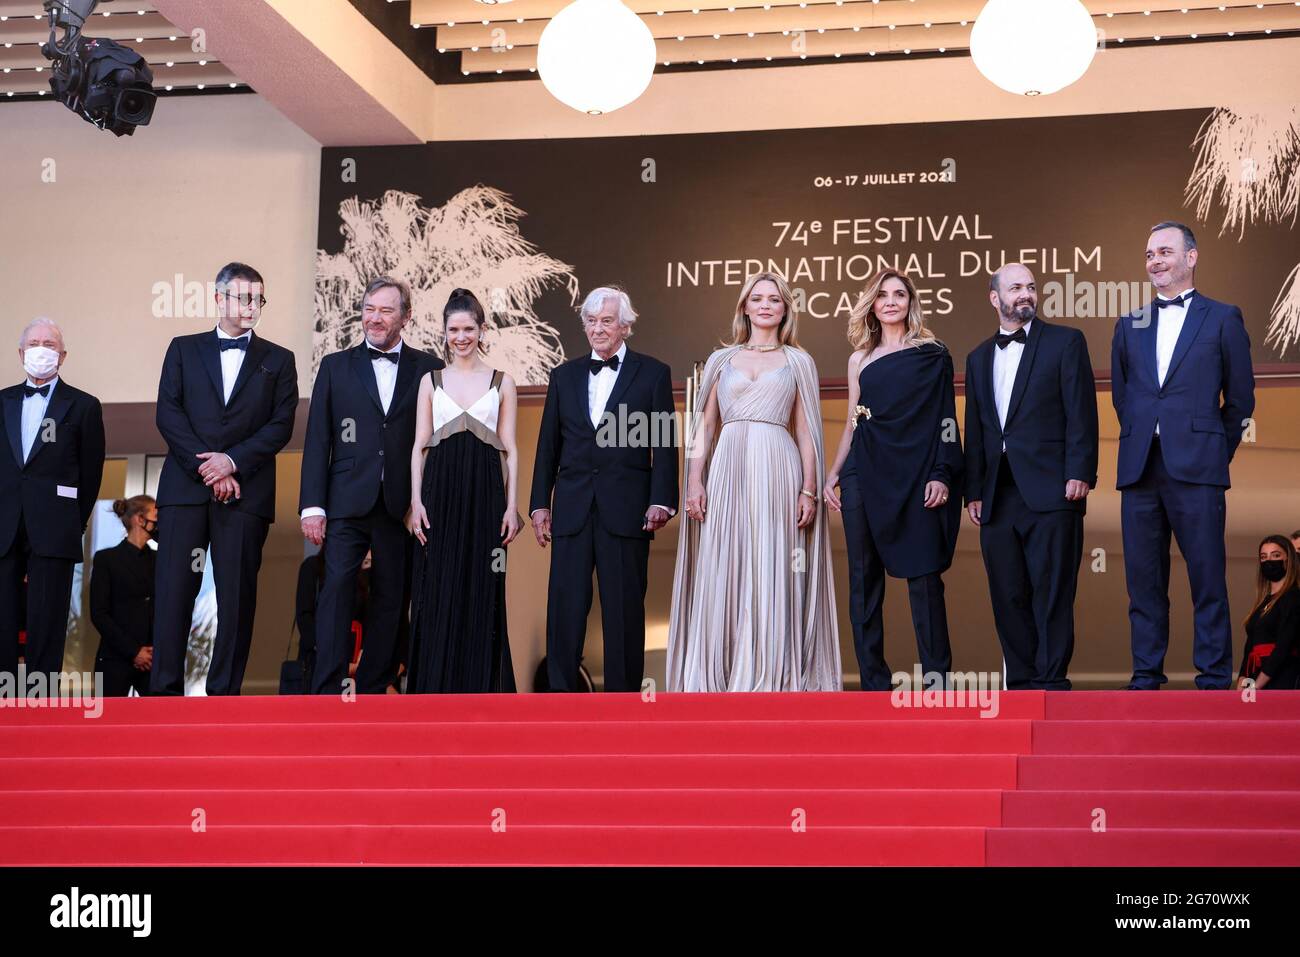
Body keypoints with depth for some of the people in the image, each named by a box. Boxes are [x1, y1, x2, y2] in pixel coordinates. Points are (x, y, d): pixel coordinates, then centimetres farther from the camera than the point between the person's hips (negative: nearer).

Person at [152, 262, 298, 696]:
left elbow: (281, 426, 3)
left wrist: (232, 461, -10)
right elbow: (168, 414, 3)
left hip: (246, 492, 0)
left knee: (237, 595, -3)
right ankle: (164, 690, -3)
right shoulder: (184, 349, 14)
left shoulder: (278, 360, 14)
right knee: (174, 590, -5)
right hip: (185, 487, 0)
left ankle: (224, 692, 0)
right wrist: (206, 469, -8)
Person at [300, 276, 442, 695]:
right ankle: (326, 692, -10)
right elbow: (317, 441, 5)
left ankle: (372, 691, 14)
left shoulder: (428, 369, 8)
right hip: (348, 502, -1)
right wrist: (312, 505, -3)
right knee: (336, 590, -10)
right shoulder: (336, 366, 9)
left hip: (403, 506, 1)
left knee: (392, 600, 5)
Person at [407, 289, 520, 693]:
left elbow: (510, 448, 6)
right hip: (440, 492, 1)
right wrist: (416, 500, -3)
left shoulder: (502, 382, 8)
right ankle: (434, 688, 6)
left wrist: (512, 505, -1)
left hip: (484, 494, -1)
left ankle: (478, 687, 8)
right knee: (436, 594, -1)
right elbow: (419, 445, 7)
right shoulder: (431, 381, 10)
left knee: (482, 594, 1)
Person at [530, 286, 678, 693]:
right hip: (573, 508, 3)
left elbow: (664, 443, -1)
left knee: (625, 609, 2)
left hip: (626, 508, -3)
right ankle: (560, 691, 7)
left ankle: (623, 694, 9)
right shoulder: (564, 375, 14)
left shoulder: (653, 373, 4)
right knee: (565, 607, 1)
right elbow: (548, 445, 14)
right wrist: (540, 503, 9)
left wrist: (661, 501, -9)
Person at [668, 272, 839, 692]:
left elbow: (806, 432, 8)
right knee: (722, 572, -2)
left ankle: (769, 677, 0)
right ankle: (719, 675, 3)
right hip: (728, 470, 1)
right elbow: (705, 426, 13)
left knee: (773, 574, -3)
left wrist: (809, 490, -2)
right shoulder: (721, 360, 15)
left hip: (778, 471, -1)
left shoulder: (798, 362, 12)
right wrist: (695, 481, 1)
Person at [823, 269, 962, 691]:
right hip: (866, 475, 3)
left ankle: (936, 676, 0)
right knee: (864, 578, 2)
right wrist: (833, 473, 7)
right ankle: (873, 679, 7)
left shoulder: (933, 354, 6)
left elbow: (944, 418, 1)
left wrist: (942, 475, -8)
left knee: (923, 577, -5)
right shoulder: (860, 359, 15)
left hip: (916, 477, -3)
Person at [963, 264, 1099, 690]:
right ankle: (1022, 681, 11)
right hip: (998, 496, 5)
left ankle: (1052, 679, -1)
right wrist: (973, 491, 11)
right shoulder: (979, 358, 19)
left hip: (1050, 491, -5)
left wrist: (1079, 474, -12)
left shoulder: (1065, 342, 5)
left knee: (1052, 590, -5)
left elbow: (1081, 412, -2)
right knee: (1008, 595, 4)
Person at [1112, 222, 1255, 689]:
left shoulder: (1223, 318, 5)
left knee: (1207, 576, -2)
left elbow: (1240, 399, 7)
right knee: (1143, 578, 6)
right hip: (1139, 469, 4)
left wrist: (1215, 452, 7)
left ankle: (1214, 677, 4)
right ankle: (1146, 674, 12)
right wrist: (1140, 442, 14)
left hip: (1195, 468, -4)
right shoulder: (1129, 326, 15)